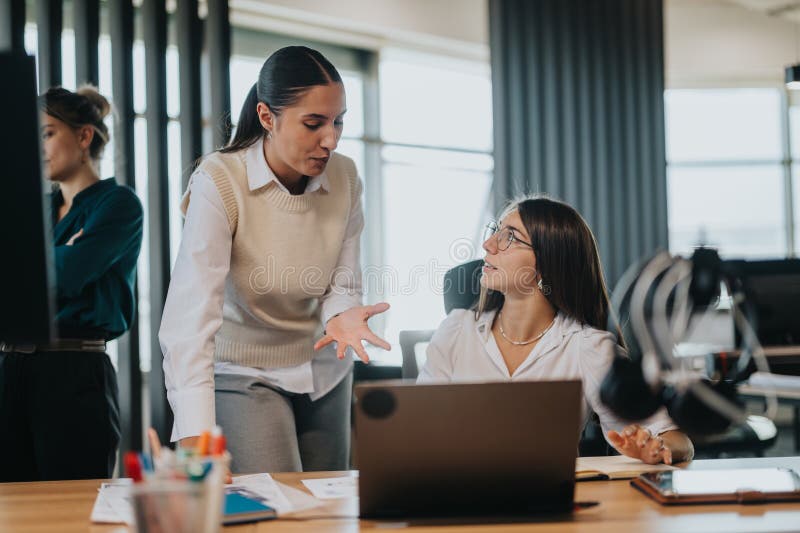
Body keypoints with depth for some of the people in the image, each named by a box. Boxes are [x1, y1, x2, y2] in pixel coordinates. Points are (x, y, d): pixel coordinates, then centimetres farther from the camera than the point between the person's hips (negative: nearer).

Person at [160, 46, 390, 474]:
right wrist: (194, 438, -43)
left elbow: (344, 284, -2)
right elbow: (190, 320, -32)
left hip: (324, 372, 5)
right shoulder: (219, 183, -24)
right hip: (245, 375, -5)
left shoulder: (344, 178, -8)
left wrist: (343, 315, -29)